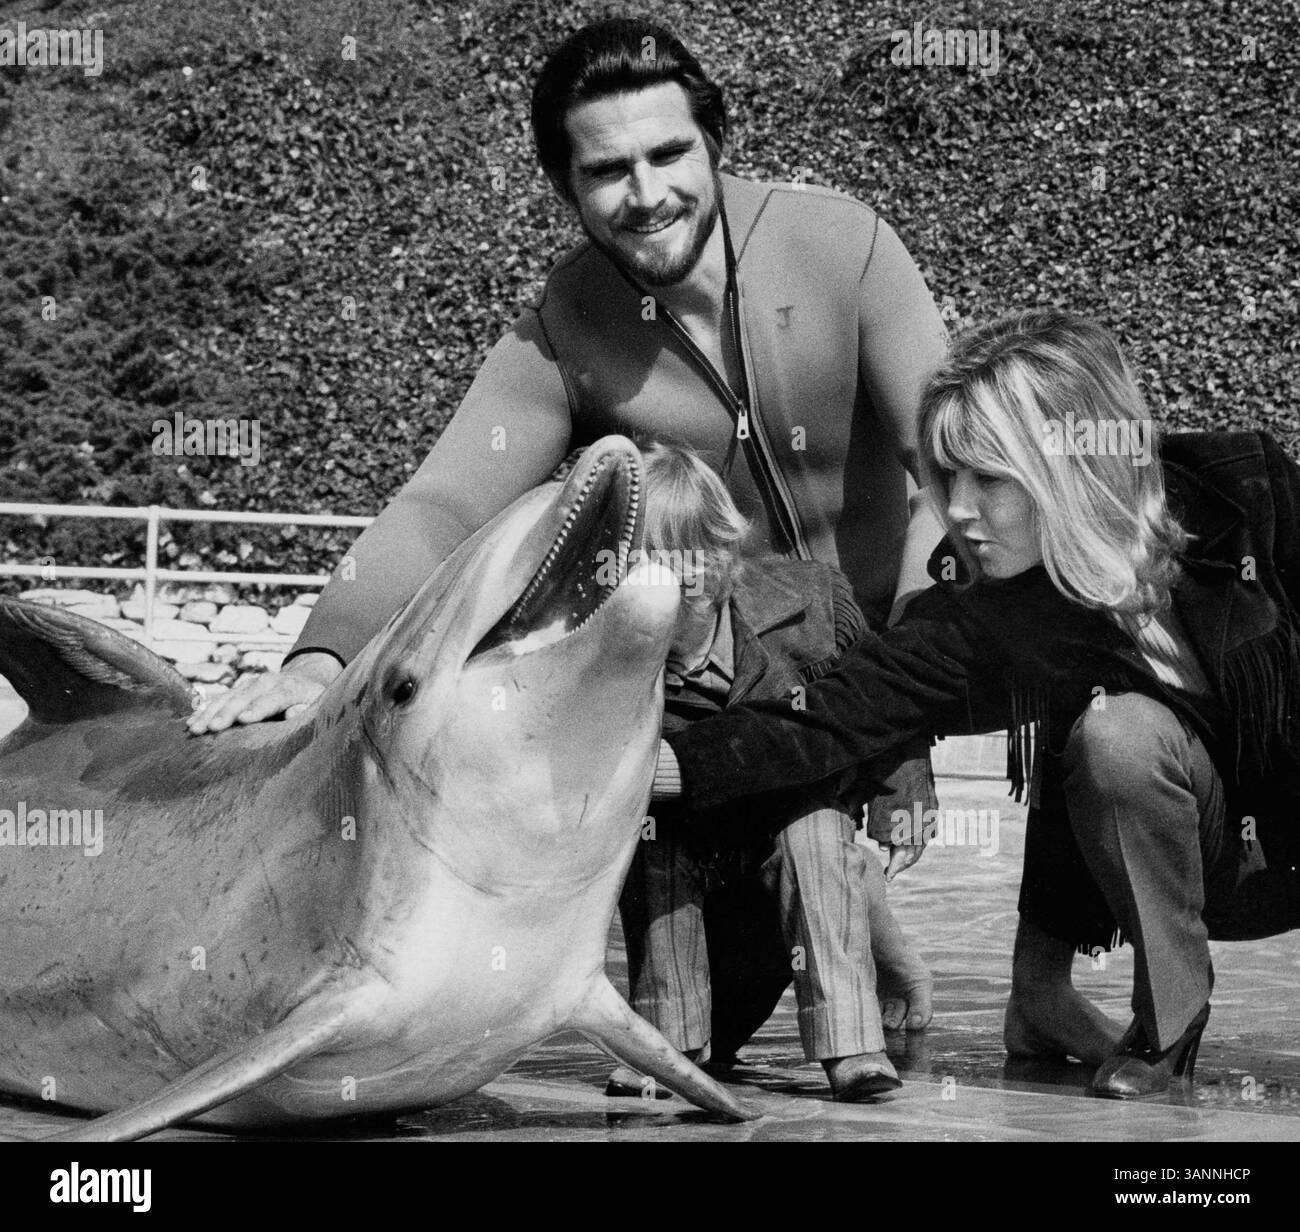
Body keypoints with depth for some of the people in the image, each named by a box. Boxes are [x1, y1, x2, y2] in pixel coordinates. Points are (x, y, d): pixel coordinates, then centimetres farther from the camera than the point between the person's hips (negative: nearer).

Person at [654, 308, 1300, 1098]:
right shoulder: (981, 618, -17)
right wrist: (653, 765, -37)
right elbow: (829, 722, -24)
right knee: (1115, 734, -28)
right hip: (1201, 862, 1)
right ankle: (1169, 1018, -9)